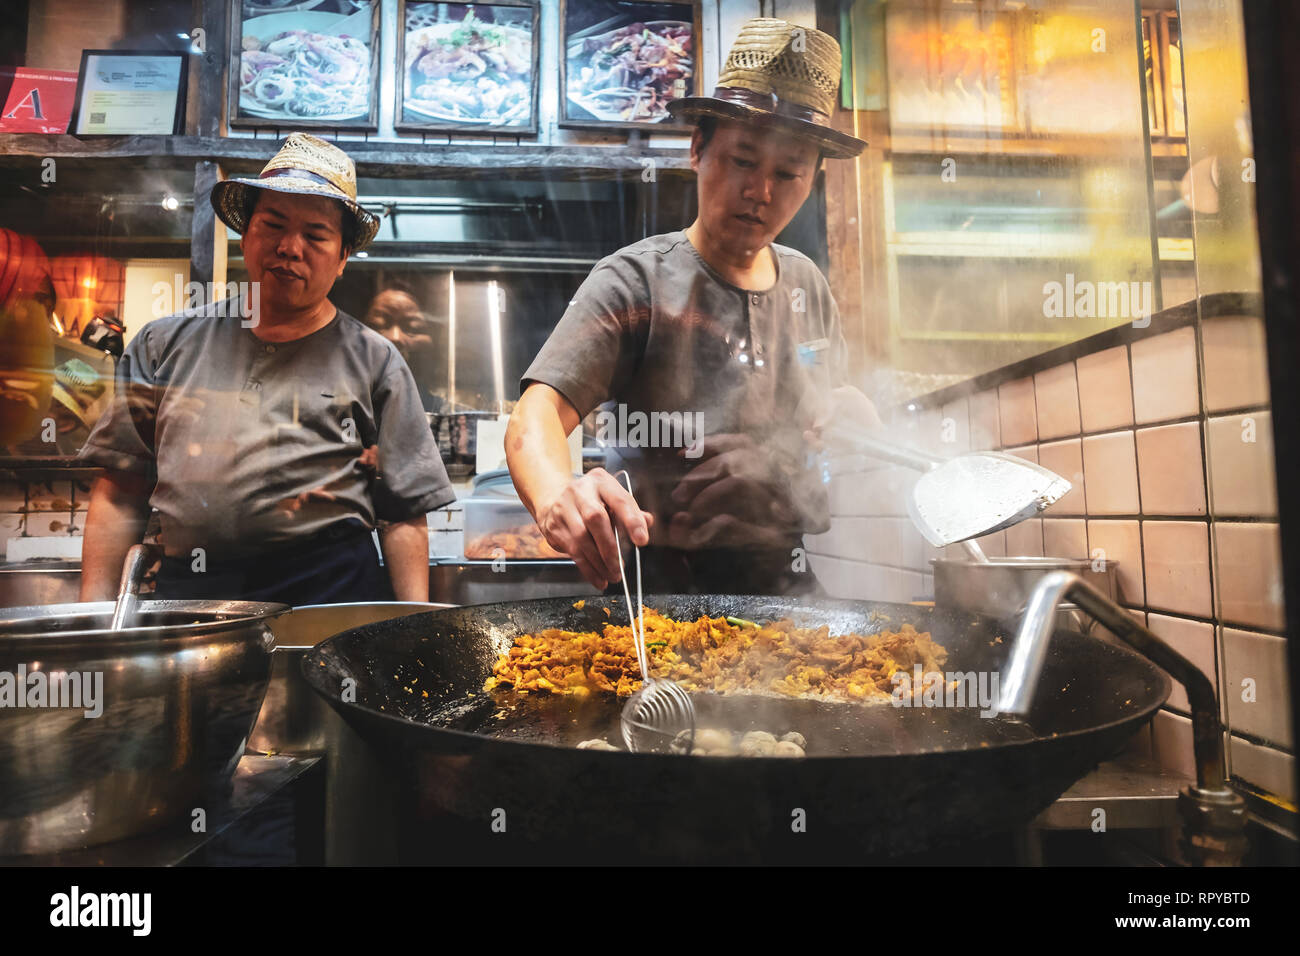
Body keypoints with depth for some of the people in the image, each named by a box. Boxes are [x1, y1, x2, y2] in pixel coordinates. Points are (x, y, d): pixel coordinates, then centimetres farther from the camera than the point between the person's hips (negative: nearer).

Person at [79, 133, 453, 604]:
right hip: (184, 590, 4)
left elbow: (404, 516, 2)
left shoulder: (374, 362, 6)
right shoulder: (167, 344, 13)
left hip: (331, 588, -3)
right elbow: (121, 494, 14)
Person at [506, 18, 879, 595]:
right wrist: (556, 493, -44)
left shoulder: (806, 284, 9)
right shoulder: (636, 282, -9)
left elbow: (844, 409, 22)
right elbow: (538, 413, -23)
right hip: (662, 592, -4)